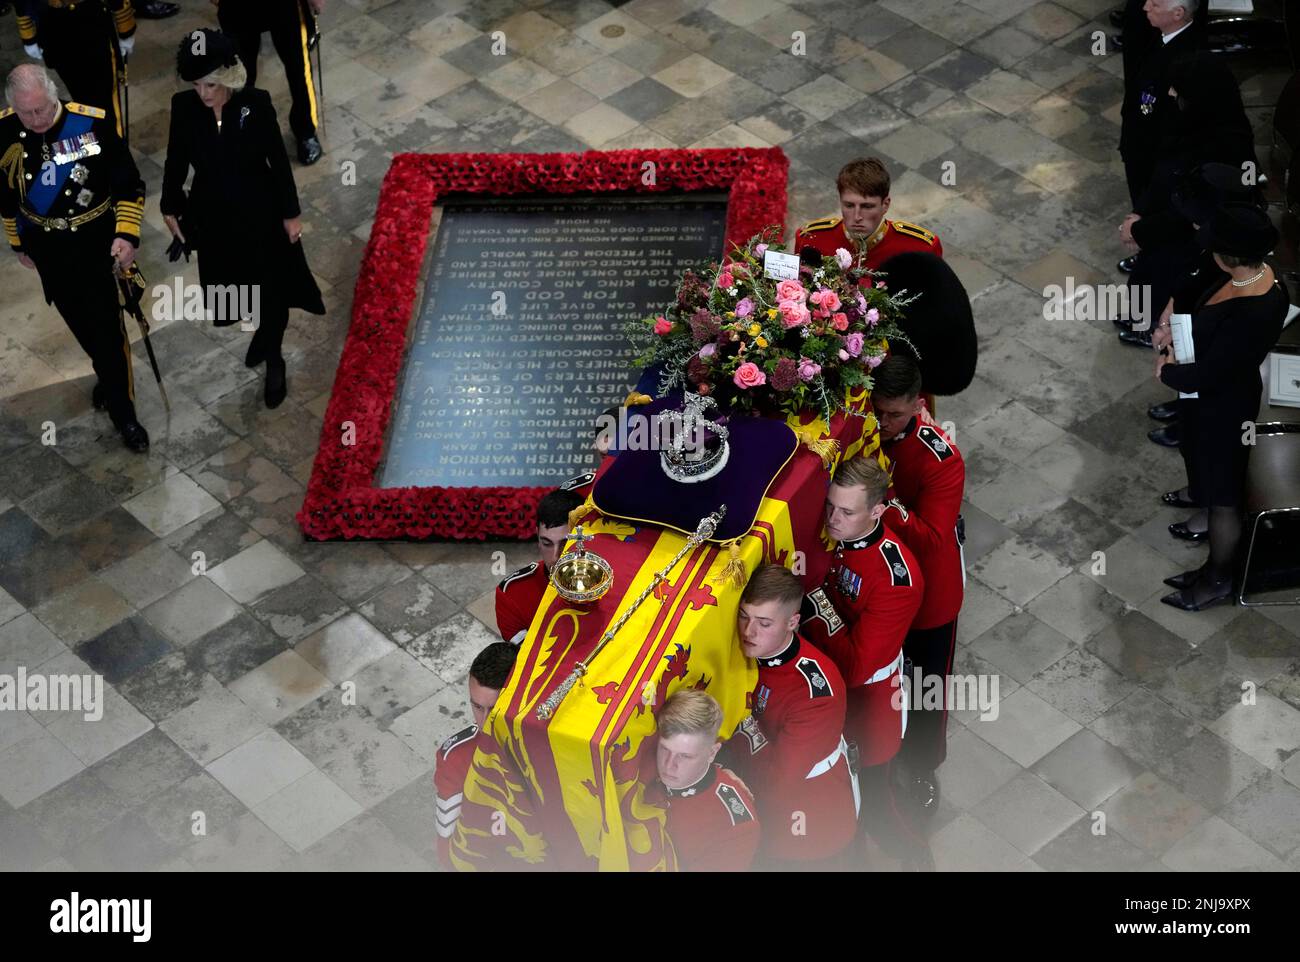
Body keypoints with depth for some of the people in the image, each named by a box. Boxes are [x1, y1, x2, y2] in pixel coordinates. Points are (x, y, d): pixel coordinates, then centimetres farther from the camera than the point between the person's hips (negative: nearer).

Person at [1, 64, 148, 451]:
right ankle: (109, 376, 43)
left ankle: (123, 411, 12)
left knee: (108, 327, -3)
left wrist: (127, 234, -17)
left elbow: (129, 183, -10)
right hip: (46, 246, 3)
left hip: (96, 241, -3)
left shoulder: (92, 123, -22)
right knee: (80, 322, 17)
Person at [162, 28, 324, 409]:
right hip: (213, 216, 2)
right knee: (232, 287, 20)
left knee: (272, 290, 11)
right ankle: (261, 332, 51)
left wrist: (290, 212, -5)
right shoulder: (183, 107, -17)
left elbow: (278, 160, -11)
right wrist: (170, 206, 9)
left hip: (260, 213, -2)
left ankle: (273, 360, 33)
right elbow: (176, 161, -1)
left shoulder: (256, 104, -22)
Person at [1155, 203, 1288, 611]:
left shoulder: (1251, 316, -39)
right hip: (1216, 395, 9)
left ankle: (1218, 580, 34)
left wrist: (1165, 371, -12)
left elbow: (1205, 376, -31)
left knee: (1223, 495, 13)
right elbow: (1209, 312, 10)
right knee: (1212, 481, 27)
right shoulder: (1256, 273, -11)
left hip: (1223, 407, -9)